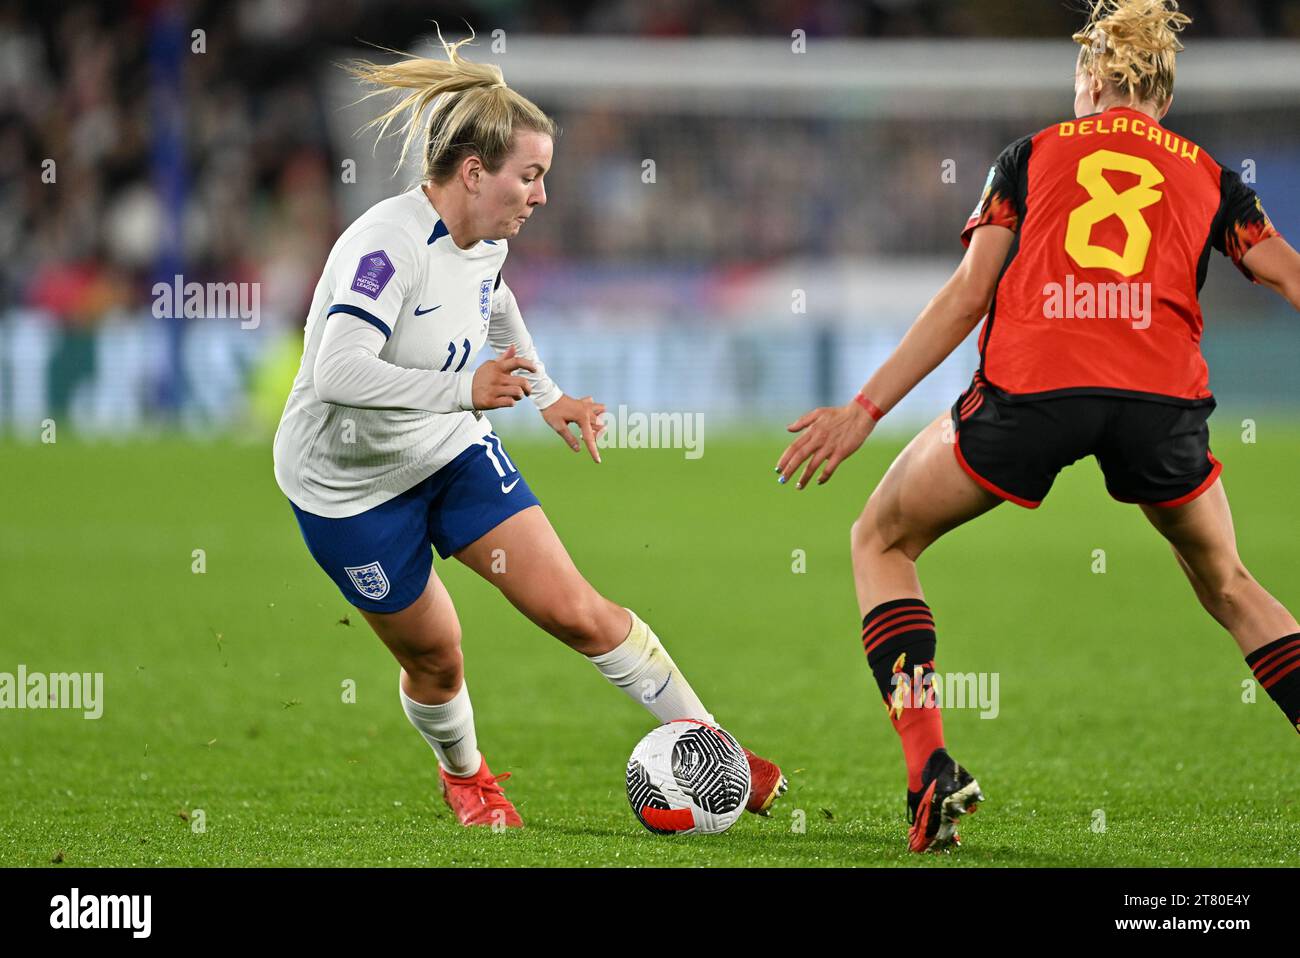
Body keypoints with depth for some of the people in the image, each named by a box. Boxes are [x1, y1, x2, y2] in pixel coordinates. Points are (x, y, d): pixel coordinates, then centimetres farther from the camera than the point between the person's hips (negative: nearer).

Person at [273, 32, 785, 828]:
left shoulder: (485, 238, -6)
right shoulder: (387, 245, -31)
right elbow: (337, 372, -45)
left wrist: (547, 394, 17)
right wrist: (466, 389, -54)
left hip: (453, 450, 6)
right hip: (349, 485, -6)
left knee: (574, 610, -6)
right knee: (434, 659, 9)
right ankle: (463, 771, 40)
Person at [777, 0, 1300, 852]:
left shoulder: (1034, 155, 20)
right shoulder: (1209, 175, 23)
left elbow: (966, 298, 11)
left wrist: (864, 411, 12)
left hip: (1029, 389, -1)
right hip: (1163, 398, 2)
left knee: (882, 542, 21)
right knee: (1227, 583, 27)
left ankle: (931, 770, 3)